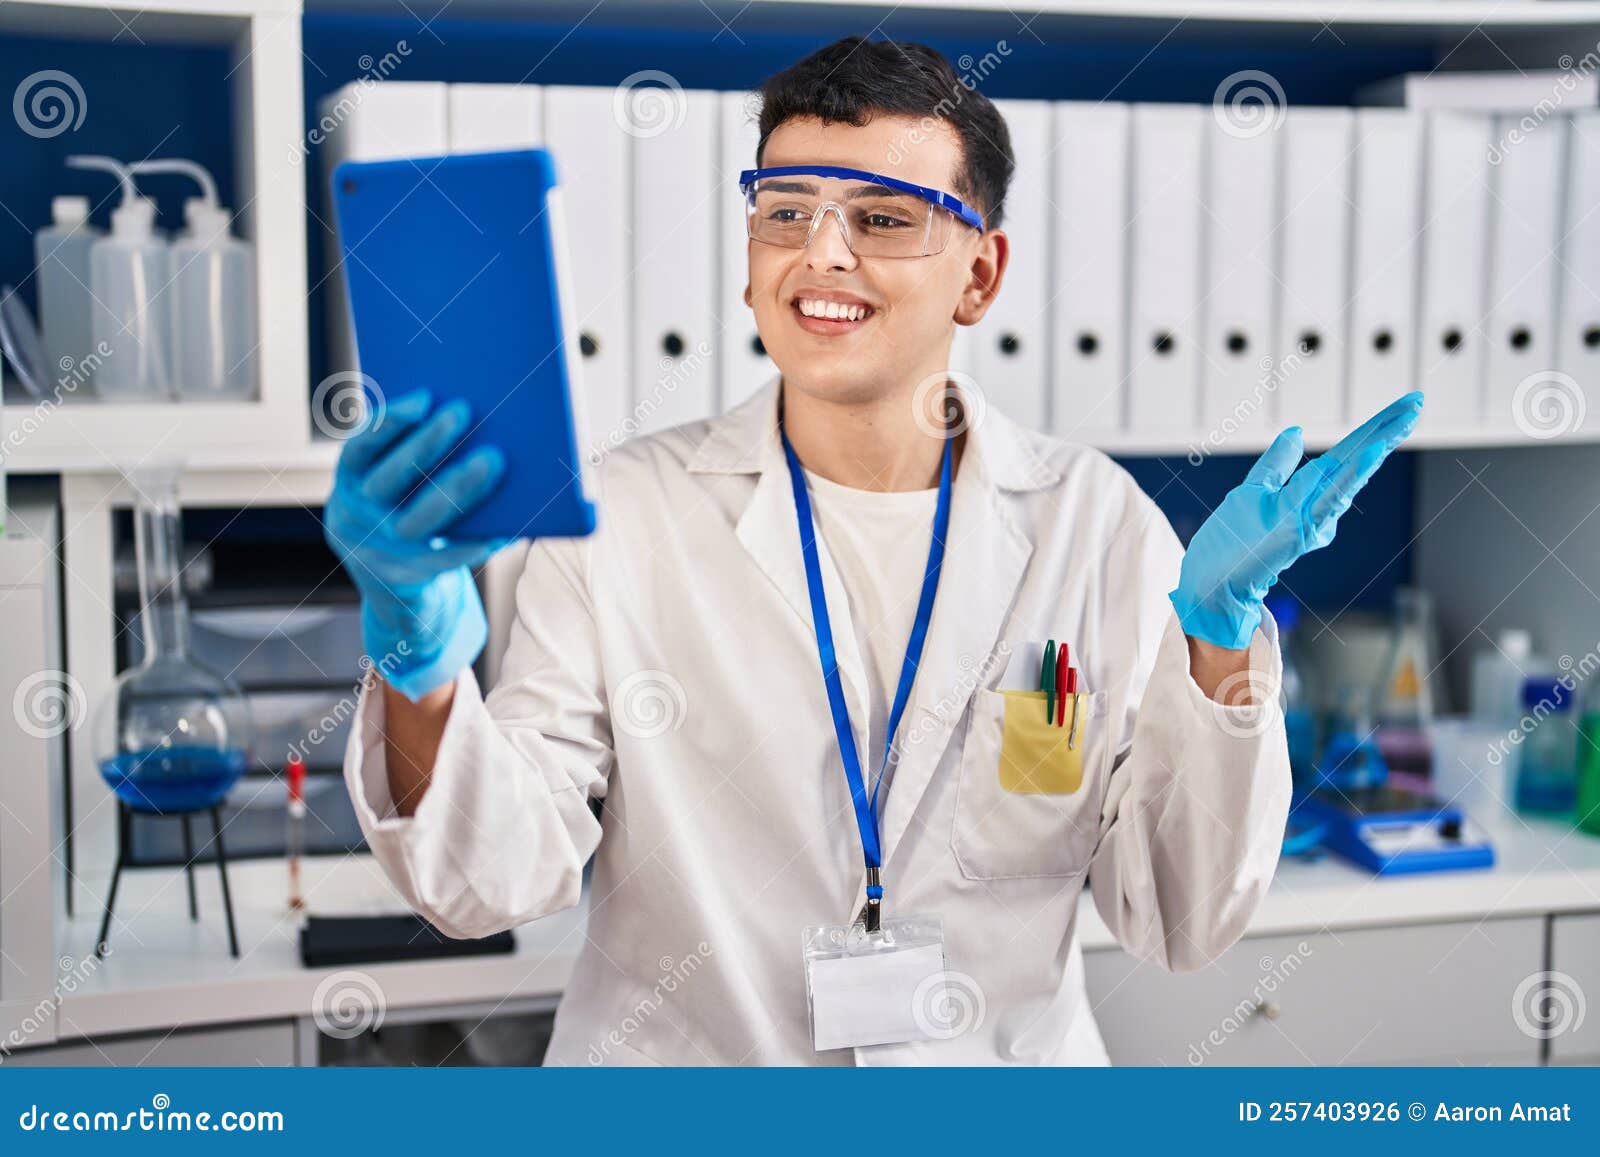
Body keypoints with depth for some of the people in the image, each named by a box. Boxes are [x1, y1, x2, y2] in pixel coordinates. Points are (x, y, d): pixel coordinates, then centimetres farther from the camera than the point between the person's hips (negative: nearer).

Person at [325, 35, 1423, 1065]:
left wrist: (1219, 635, -13)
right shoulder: (622, 511, -2)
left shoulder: (1096, 522, -1)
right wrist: (420, 661, -24)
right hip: (673, 1078, 0)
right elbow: (493, 881, -7)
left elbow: (1179, 923, -2)